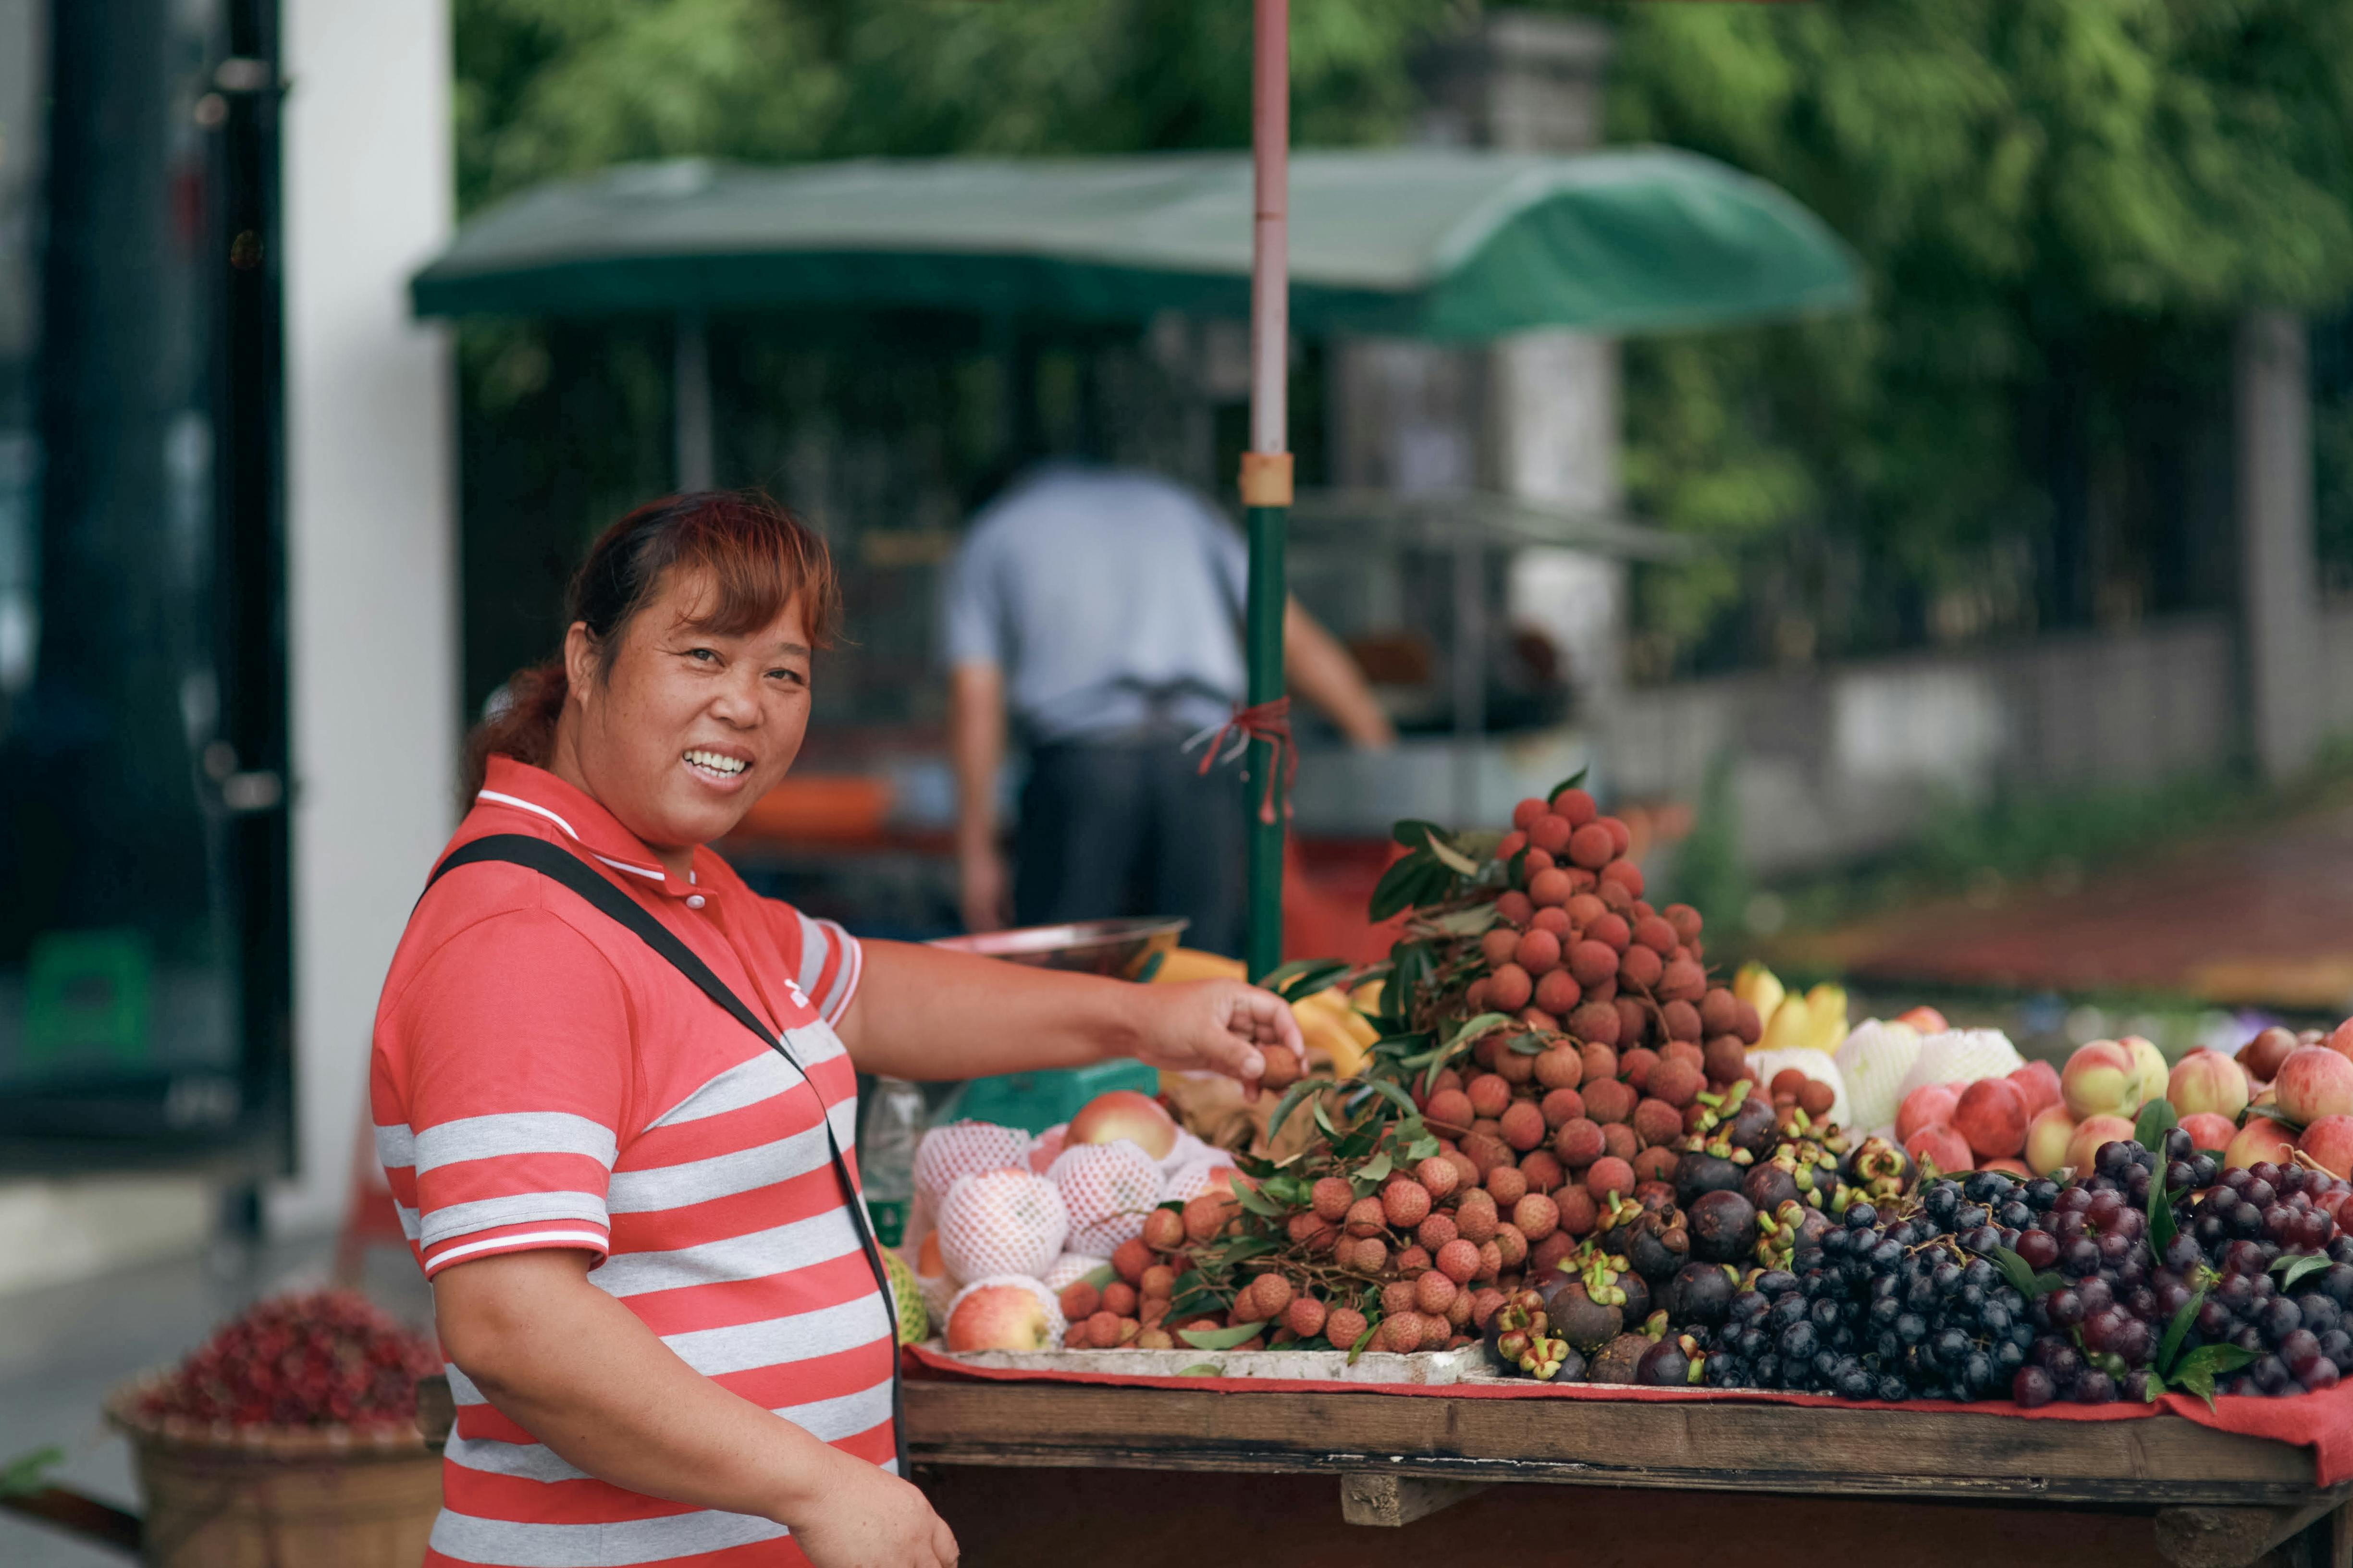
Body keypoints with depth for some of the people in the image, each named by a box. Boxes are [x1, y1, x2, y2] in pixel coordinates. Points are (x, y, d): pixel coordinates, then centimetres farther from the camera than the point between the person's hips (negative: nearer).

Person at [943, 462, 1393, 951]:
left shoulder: (990, 538, 19)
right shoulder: (1177, 506, 26)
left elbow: (975, 704, 7)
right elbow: (1298, 641, 17)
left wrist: (976, 851, 6)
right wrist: (1385, 757, 19)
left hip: (1083, 761, -2)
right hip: (1204, 757, 2)